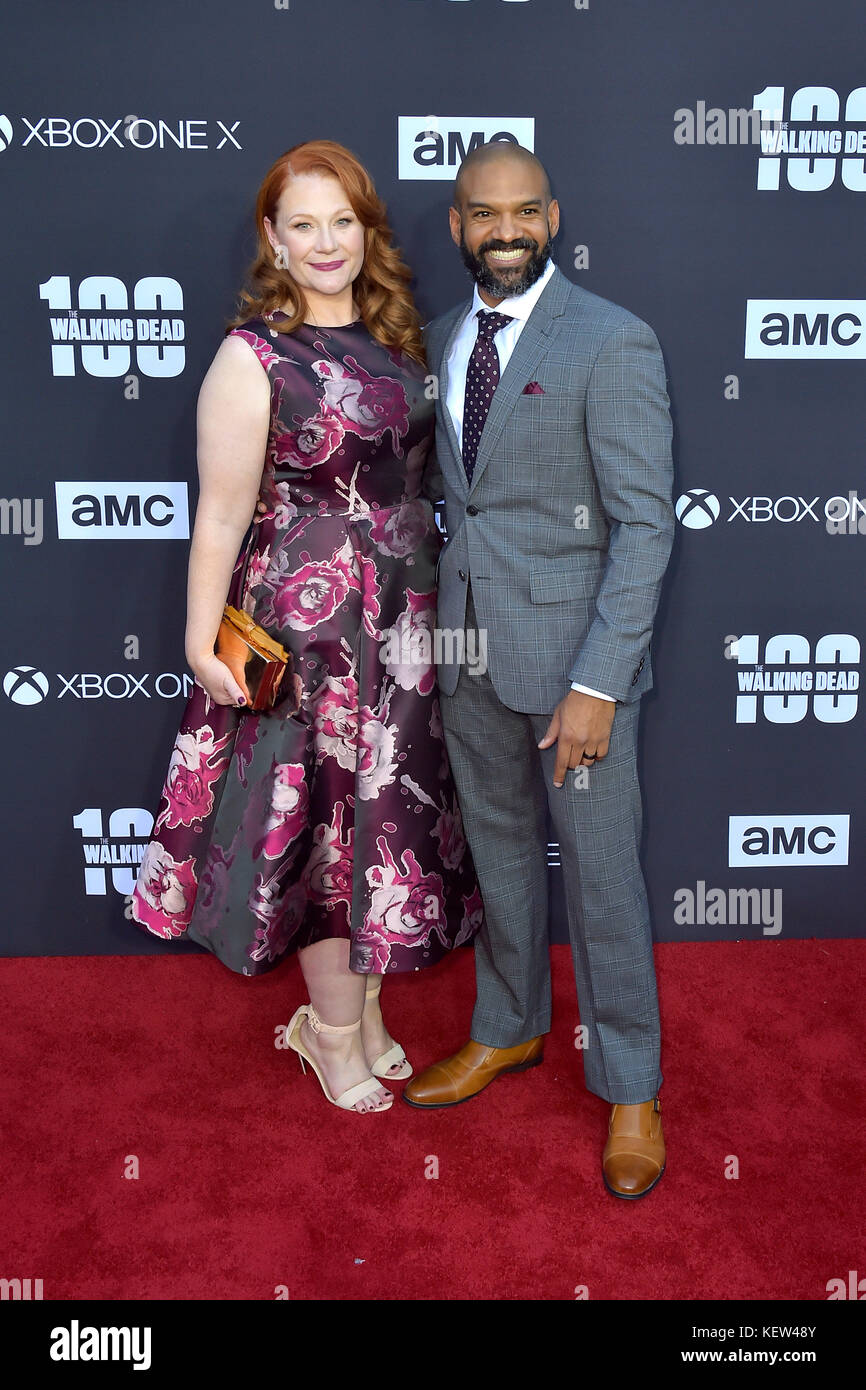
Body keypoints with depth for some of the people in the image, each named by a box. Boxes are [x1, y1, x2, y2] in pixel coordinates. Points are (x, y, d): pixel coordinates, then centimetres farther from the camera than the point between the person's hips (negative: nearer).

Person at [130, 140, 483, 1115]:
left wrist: (433, 585, 12)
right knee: (329, 812, 5)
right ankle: (334, 1030, 28)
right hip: (308, 619, -6)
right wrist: (202, 642, -13)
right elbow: (222, 513, -13)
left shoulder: (393, 335, 6)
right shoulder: (254, 355, -12)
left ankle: (361, 1007, 35)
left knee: (390, 806, 15)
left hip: (405, 609, 6)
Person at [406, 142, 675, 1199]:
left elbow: (644, 526, -15)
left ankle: (630, 1087, 25)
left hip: (573, 655, -6)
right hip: (469, 647, 6)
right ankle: (509, 1032, 41)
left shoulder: (612, 344, -12)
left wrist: (595, 686, -20)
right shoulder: (440, 340, 8)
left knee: (601, 874, 5)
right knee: (499, 852, 19)